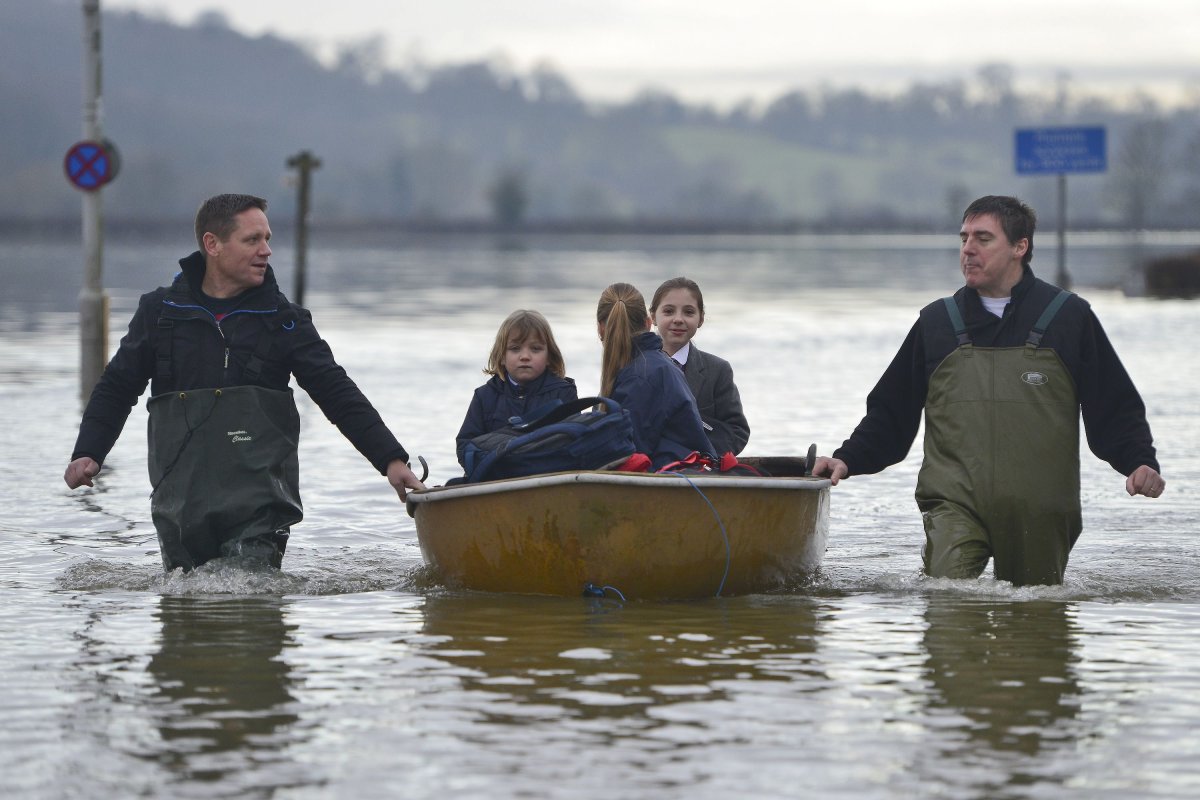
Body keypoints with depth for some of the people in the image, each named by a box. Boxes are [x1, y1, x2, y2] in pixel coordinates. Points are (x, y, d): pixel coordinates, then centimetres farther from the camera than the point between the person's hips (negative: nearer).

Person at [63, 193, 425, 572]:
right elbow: (117, 388, 15)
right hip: (180, 506, 2)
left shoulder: (282, 321, 5)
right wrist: (87, 453, 1)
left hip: (259, 508, -2)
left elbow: (339, 395, 4)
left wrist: (391, 459, -6)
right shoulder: (161, 311, 7)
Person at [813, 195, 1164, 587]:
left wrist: (1141, 462, -10)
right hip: (954, 504, 0)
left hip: (1039, 510, 0)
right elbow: (889, 413, 16)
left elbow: (1116, 409, 8)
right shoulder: (936, 323, 12)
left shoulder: (1069, 318, 6)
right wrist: (848, 459, 1)